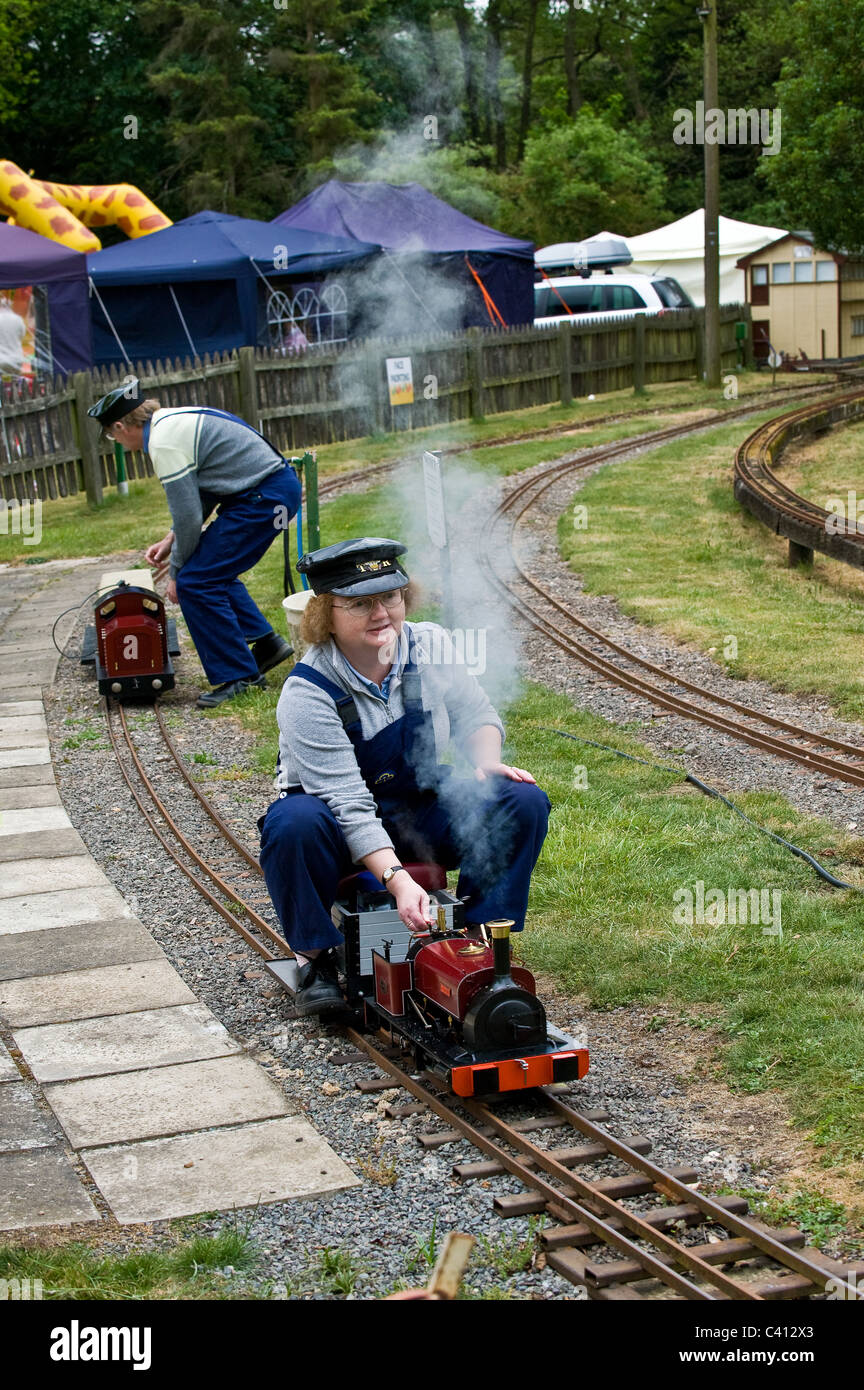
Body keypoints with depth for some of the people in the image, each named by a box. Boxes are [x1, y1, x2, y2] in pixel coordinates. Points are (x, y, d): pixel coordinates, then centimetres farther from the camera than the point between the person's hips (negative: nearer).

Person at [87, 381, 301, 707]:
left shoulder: (165, 442, -15)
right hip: (280, 483, 10)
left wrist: (176, 572, 0)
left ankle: (238, 677, -2)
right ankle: (265, 642, 23)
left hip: (265, 498, -10)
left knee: (195, 582, -7)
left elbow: (187, 515, -14)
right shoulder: (173, 420, 15)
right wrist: (171, 539, 21)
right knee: (214, 571, 20)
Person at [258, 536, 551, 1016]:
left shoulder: (429, 645, -12)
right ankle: (315, 956, -13)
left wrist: (487, 762, -16)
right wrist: (398, 880, -42)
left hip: (424, 807, 4)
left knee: (523, 802, -17)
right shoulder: (306, 694, -26)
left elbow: (474, 713, 6)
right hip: (344, 829, -4)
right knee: (294, 824, -37)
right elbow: (350, 806, -31)